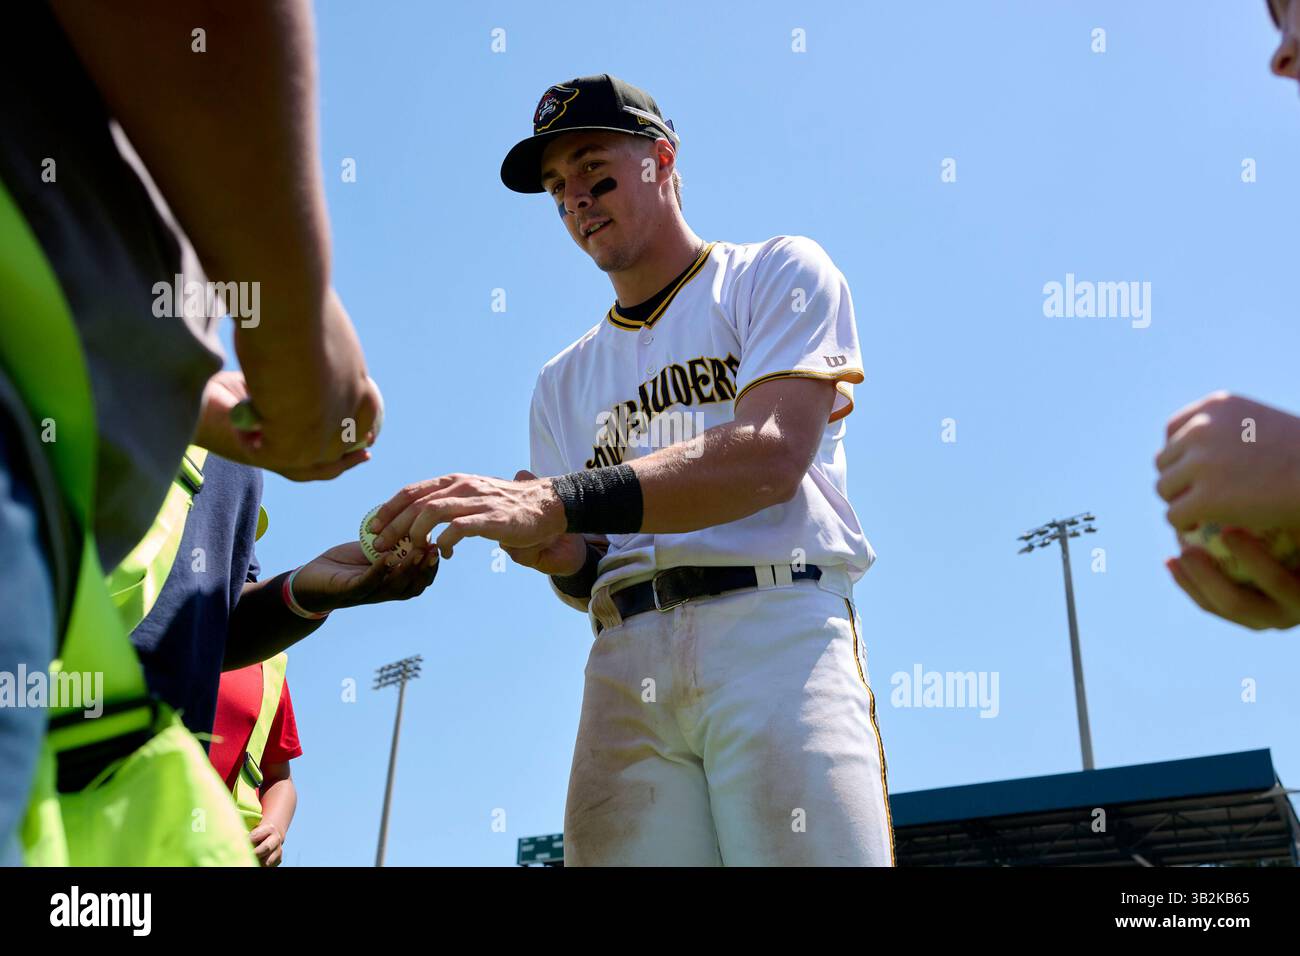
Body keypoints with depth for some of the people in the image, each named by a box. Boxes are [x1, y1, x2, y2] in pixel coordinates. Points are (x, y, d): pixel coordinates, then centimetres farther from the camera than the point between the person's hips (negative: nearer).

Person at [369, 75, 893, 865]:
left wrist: (559, 501, -19)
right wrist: (552, 550, -7)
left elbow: (774, 455, -9)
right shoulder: (565, 382, 24)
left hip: (776, 628, -4)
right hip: (624, 665, 4)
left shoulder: (778, 274, 10)